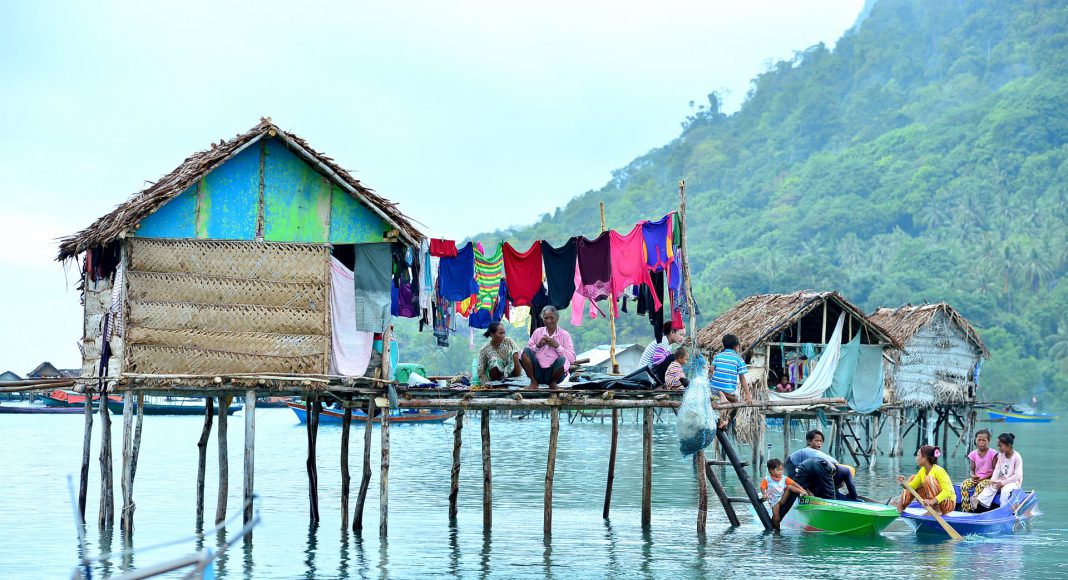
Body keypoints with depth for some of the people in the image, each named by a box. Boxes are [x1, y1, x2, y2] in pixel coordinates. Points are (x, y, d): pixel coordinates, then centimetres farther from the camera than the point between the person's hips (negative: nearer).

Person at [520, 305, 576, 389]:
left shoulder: (564, 335, 4)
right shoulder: (537, 332, 11)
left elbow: (572, 358, -6)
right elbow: (527, 352, 6)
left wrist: (557, 346, -14)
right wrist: (537, 345, -10)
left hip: (553, 373, -2)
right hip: (537, 372, 2)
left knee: (562, 360, -33)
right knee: (525, 351, -20)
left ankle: (553, 383, -3)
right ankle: (534, 382, -6)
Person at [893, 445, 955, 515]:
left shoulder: (938, 470, -23)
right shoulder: (923, 471, 1)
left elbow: (947, 491, -31)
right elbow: (911, 486, -1)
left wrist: (933, 501, -44)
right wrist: (903, 483, -23)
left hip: (948, 504, -8)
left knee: (929, 479, -29)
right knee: (913, 478, 9)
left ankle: (936, 511, -24)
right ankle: (901, 505, 12)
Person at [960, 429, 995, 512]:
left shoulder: (992, 453, -6)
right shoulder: (973, 454, 5)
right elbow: (972, 470, 9)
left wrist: (983, 478, -16)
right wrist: (973, 476, -15)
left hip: (988, 478, -4)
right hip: (976, 478, 4)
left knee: (981, 485, -38)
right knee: (964, 484, -25)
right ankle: (965, 510, -28)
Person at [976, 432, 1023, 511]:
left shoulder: (1017, 457, -14)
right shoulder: (1000, 455, 5)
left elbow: (1017, 476, -18)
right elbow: (997, 469, 1)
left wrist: (1003, 482, -21)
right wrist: (993, 480, -17)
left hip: (1014, 482, -5)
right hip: (1002, 480, 5)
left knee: (1005, 489, -35)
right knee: (991, 486, -22)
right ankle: (980, 503, -34)